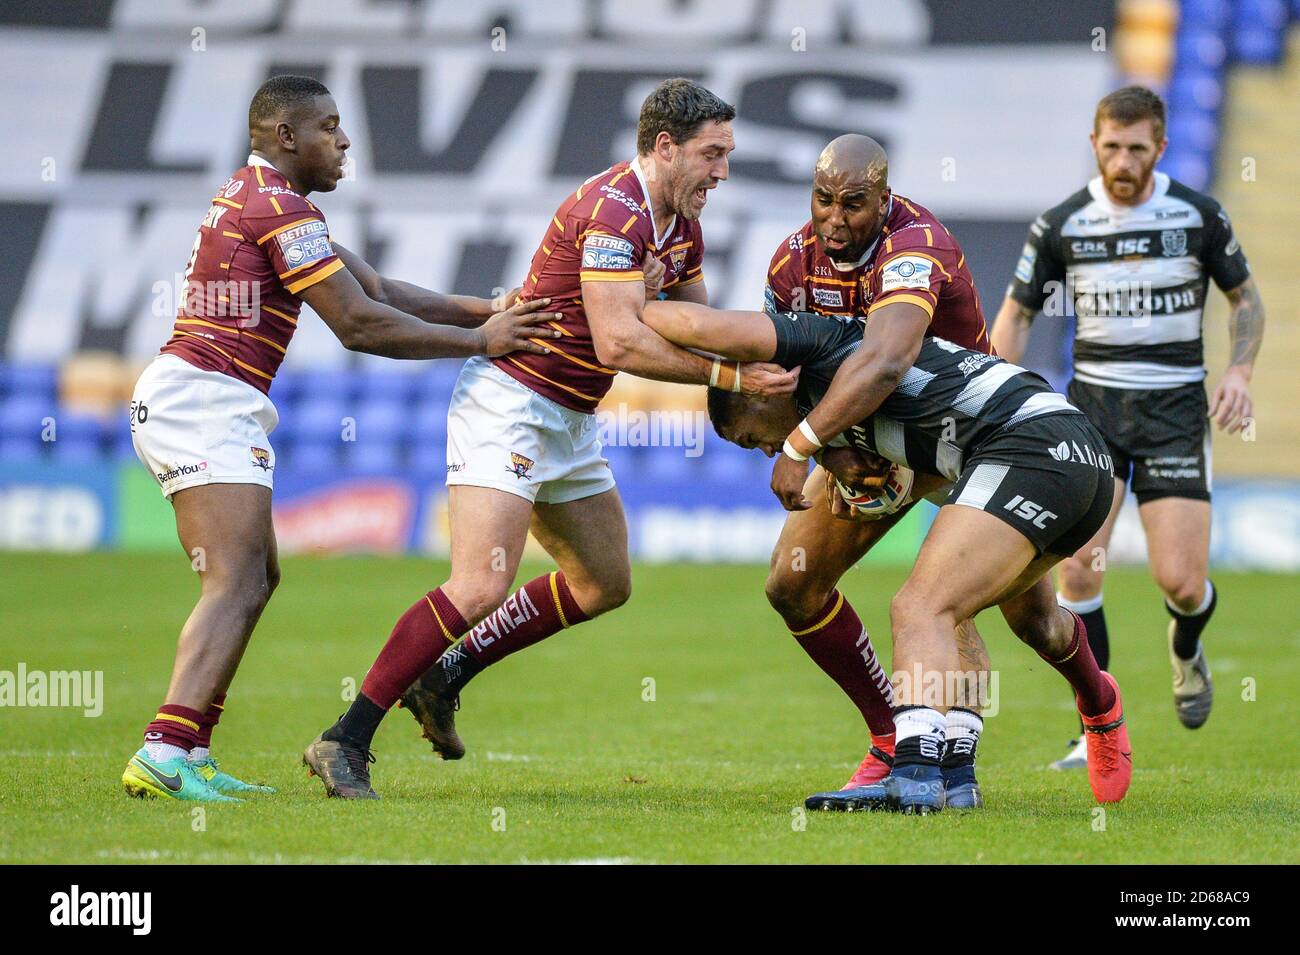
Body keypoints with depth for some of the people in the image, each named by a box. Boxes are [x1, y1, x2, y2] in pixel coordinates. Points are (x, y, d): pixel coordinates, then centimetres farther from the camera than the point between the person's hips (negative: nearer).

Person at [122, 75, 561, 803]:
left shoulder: (256, 197, 22)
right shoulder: (281, 208, -11)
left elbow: (379, 290, 21)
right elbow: (358, 325, -13)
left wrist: (484, 312, 14)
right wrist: (479, 341, -6)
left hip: (179, 397, 11)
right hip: (207, 397, -11)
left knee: (257, 578, 14)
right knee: (238, 586, -17)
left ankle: (190, 754, 9)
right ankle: (165, 751, -30)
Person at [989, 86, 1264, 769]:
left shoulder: (1198, 216, -2)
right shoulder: (1060, 225, -2)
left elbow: (1246, 298, 11)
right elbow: (1015, 316, 7)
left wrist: (1239, 371, -6)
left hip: (1176, 405, -1)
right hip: (1093, 401, 1)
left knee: (1180, 582, -8)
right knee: (1078, 565, -15)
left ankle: (1186, 647, 31)